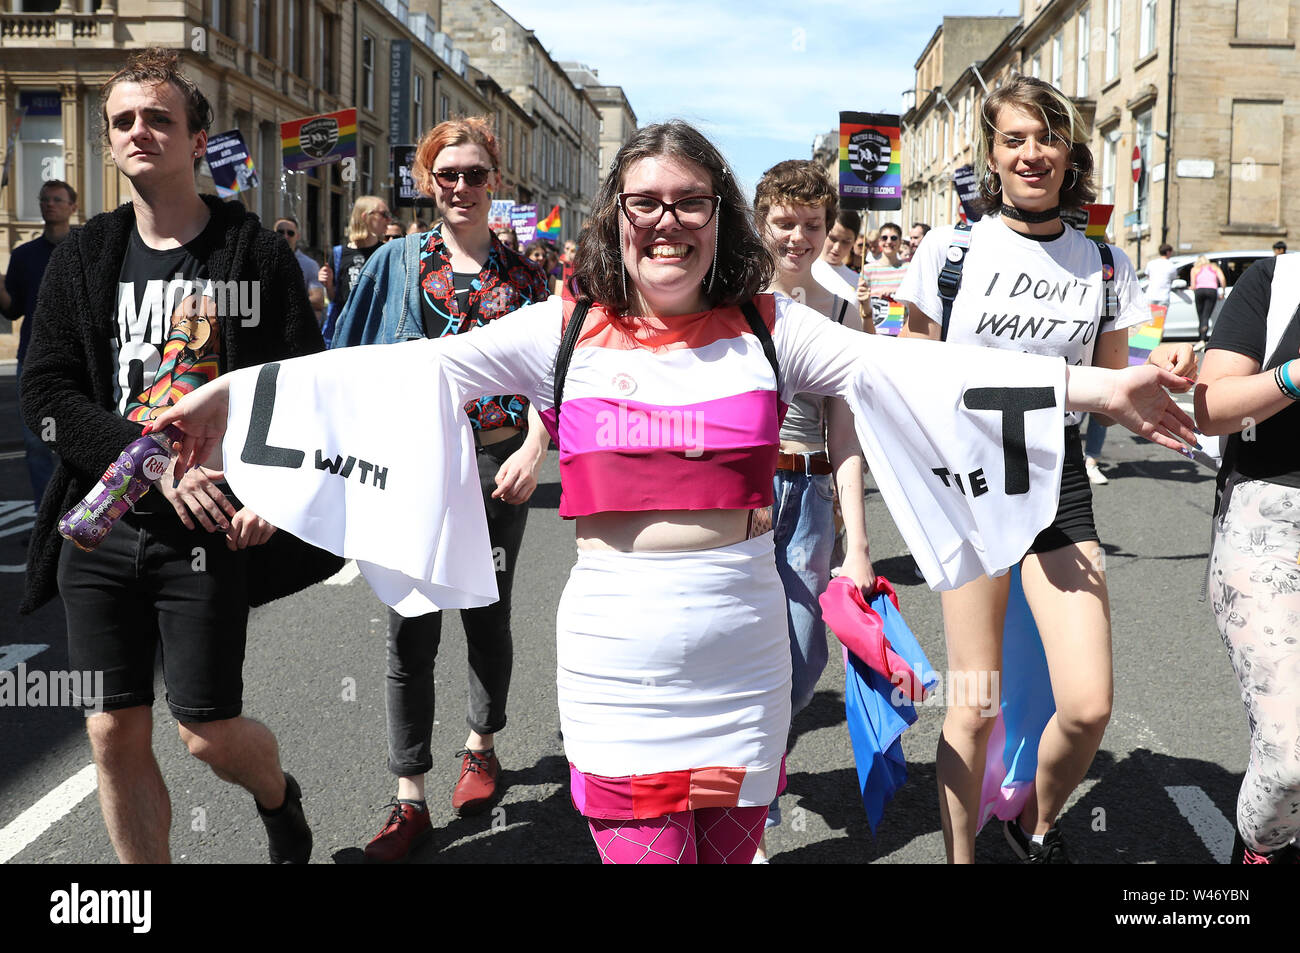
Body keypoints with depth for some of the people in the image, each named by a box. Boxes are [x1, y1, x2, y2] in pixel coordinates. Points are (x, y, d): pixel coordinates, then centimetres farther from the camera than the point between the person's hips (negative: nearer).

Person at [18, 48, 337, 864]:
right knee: (116, 734, 7)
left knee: (211, 733, 0)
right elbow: (46, 392, 0)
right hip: (99, 526, 3)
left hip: (208, 529, -3)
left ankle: (280, 800, 36)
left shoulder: (256, 253, 0)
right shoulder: (83, 258, 7)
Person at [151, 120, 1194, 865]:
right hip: (613, 652, -1)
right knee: (644, 852, 5)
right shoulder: (564, 330, -1)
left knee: (733, 848, 17)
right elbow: (407, 369, -7)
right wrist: (234, 392, -13)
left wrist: (1092, 385, -16)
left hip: (744, 647, 2)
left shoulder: (768, 330, 0)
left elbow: (904, 366, -8)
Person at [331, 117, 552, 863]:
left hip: (498, 463, 1)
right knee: (411, 632, -3)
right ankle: (410, 802, 5)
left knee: (488, 618, 13)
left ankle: (481, 746, 36)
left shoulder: (523, 272, 7)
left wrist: (534, 450, -13)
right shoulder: (398, 262, 6)